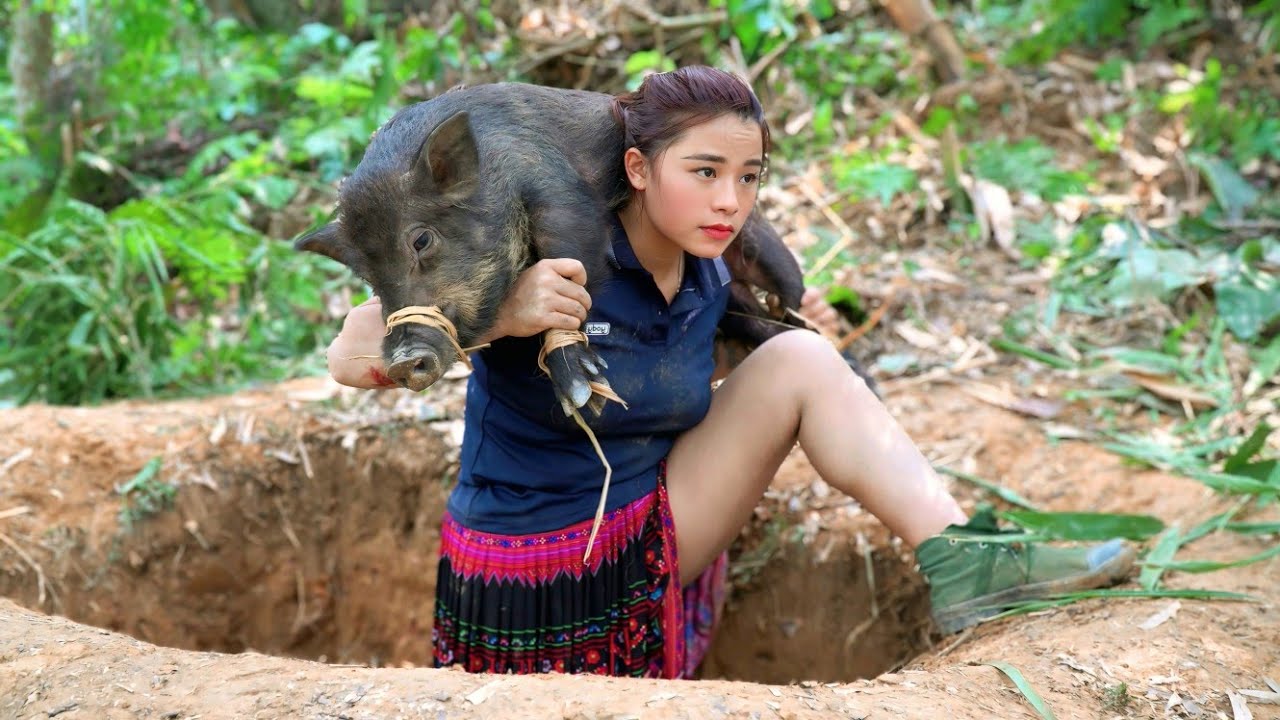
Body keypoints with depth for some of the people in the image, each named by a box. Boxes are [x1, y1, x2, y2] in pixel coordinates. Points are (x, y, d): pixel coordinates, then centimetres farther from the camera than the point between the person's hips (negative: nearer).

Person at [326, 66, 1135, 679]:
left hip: (652, 542, 7)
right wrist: (502, 315, -45)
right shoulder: (545, 264, -24)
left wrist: (787, 321, 8)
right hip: (533, 583, -6)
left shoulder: (707, 279, -1)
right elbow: (352, 358, -29)